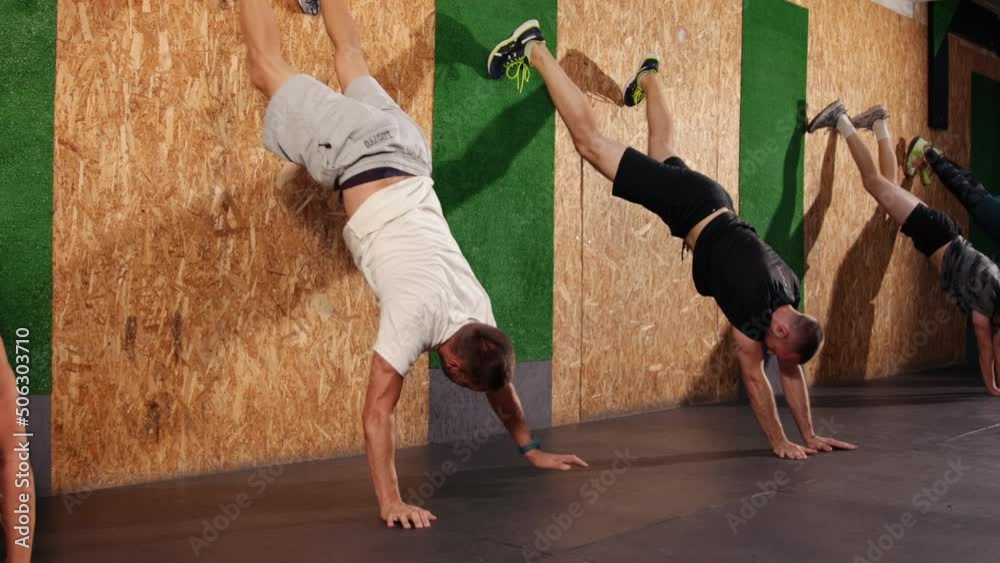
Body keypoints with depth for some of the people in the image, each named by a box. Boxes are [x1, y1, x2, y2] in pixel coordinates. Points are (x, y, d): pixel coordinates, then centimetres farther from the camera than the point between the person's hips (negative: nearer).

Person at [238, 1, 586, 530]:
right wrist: (391, 502, -29)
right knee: (268, 69, 14)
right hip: (359, 159, -4)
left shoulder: (477, 312, -12)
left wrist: (532, 449, 11)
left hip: (400, 150, 4)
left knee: (350, 59, 27)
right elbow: (377, 414, -28)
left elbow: (501, 386, 6)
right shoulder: (415, 316, -27)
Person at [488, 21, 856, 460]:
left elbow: (791, 371, 1)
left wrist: (809, 436, 2)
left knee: (662, 152, 34)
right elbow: (754, 376, -22)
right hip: (687, 204, -5)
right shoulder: (754, 303, -29)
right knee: (591, 140, 1)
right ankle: (534, 49, 8)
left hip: (713, 203, 5)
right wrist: (779, 442, -16)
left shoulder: (789, 296, -11)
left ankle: (648, 77, 56)